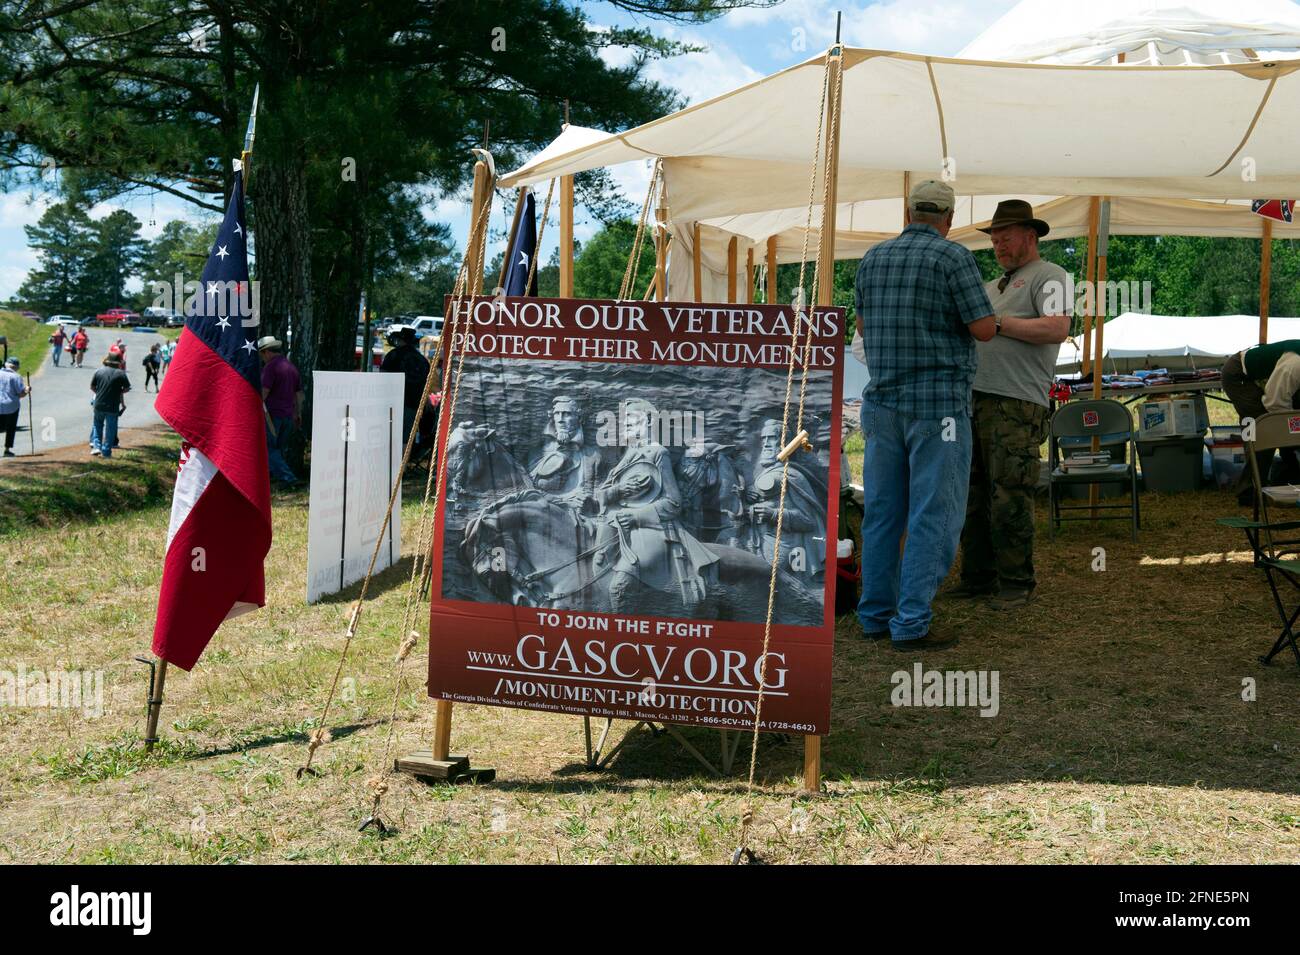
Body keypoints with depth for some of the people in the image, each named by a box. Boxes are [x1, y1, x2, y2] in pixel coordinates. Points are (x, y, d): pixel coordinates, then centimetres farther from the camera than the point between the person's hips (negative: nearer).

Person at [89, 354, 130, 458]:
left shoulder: (99, 371, 1)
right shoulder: (121, 374, -7)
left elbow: (92, 387, 6)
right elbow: (127, 388, -3)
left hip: (99, 404, 2)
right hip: (113, 406, -2)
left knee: (97, 425, 21)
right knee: (110, 429, 7)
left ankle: (96, 445, 10)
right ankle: (106, 451, 9)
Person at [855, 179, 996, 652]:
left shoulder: (873, 258, 9)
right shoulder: (953, 257, -8)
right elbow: (984, 329, -10)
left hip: (883, 401, 6)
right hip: (938, 404, -6)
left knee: (883, 512, 11)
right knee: (934, 516, -3)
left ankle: (876, 613, 16)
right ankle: (911, 624, -6)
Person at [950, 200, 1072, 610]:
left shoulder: (1048, 276, 1)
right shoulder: (993, 286, 27)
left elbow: (1058, 329, -14)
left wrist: (996, 323, -12)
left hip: (1016, 406, -8)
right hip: (974, 399, 8)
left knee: (1009, 499, -9)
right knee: (971, 496, 9)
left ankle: (1016, 583, 0)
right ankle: (978, 577, 18)